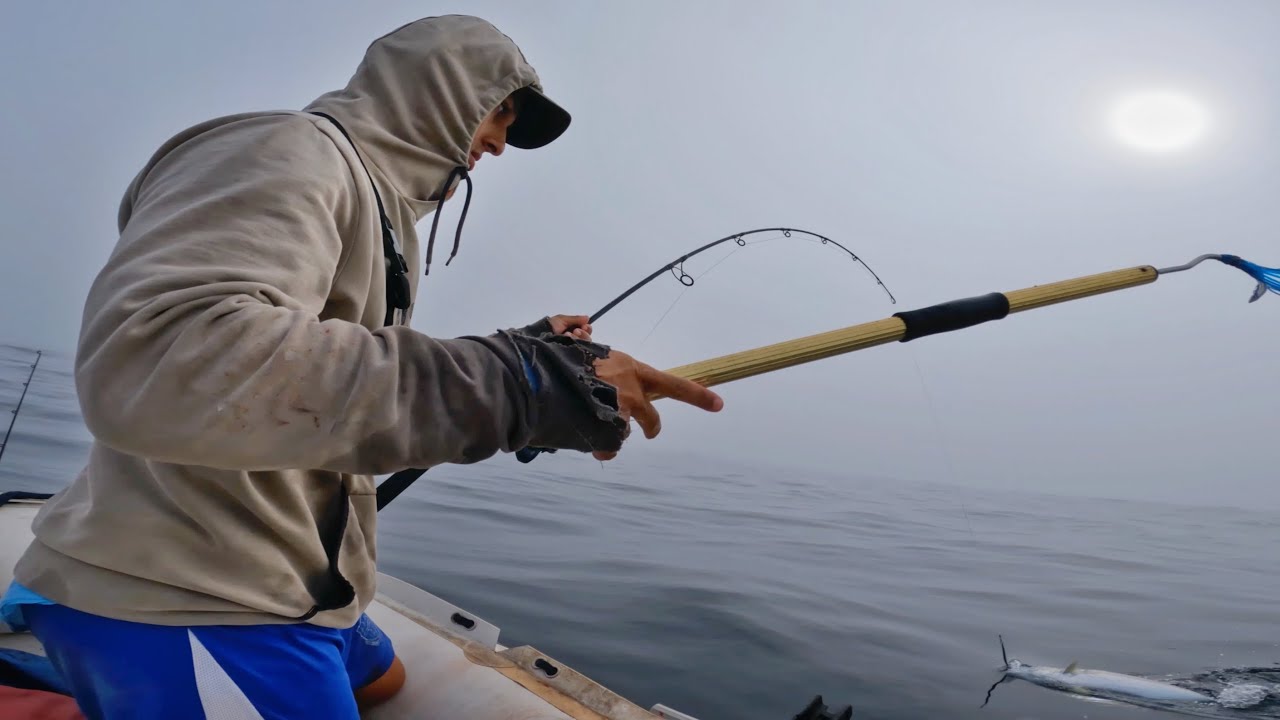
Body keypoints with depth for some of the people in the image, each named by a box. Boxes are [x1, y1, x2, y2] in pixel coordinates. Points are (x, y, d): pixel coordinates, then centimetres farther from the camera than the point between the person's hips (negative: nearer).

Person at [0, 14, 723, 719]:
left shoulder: (384, 208, 16)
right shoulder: (290, 149, -14)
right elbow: (149, 364, -32)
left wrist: (527, 352, 13)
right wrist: (508, 379, -33)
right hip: (176, 599, -9)